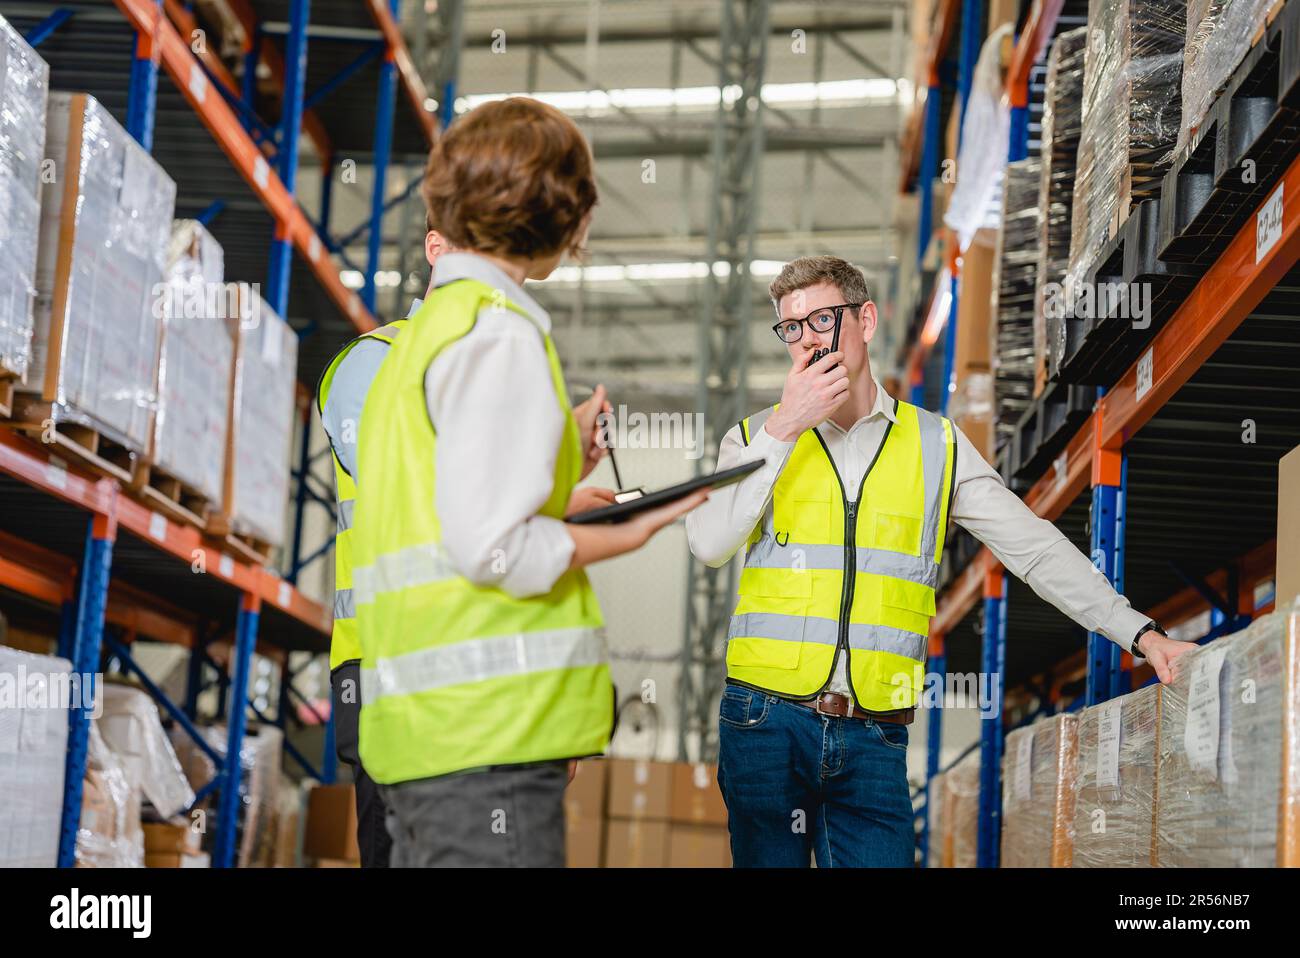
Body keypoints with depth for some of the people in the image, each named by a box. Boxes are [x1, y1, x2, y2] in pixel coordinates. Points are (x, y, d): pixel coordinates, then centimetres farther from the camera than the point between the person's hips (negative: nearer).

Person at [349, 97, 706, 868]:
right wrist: (628, 534, -5)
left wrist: (559, 469, 23)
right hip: (491, 721, -10)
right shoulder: (500, 334, -10)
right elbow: (492, 547, -18)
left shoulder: (431, 326, 20)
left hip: (427, 721, 10)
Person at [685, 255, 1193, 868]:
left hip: (873, 740, 0)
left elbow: (1033, 547, 9)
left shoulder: (935, 445, 10)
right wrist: (783, 427, -11)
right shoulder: (755, 438, 8)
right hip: (766, 724, 0)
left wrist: (1140, 633, 0)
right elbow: (709, 544, -9)